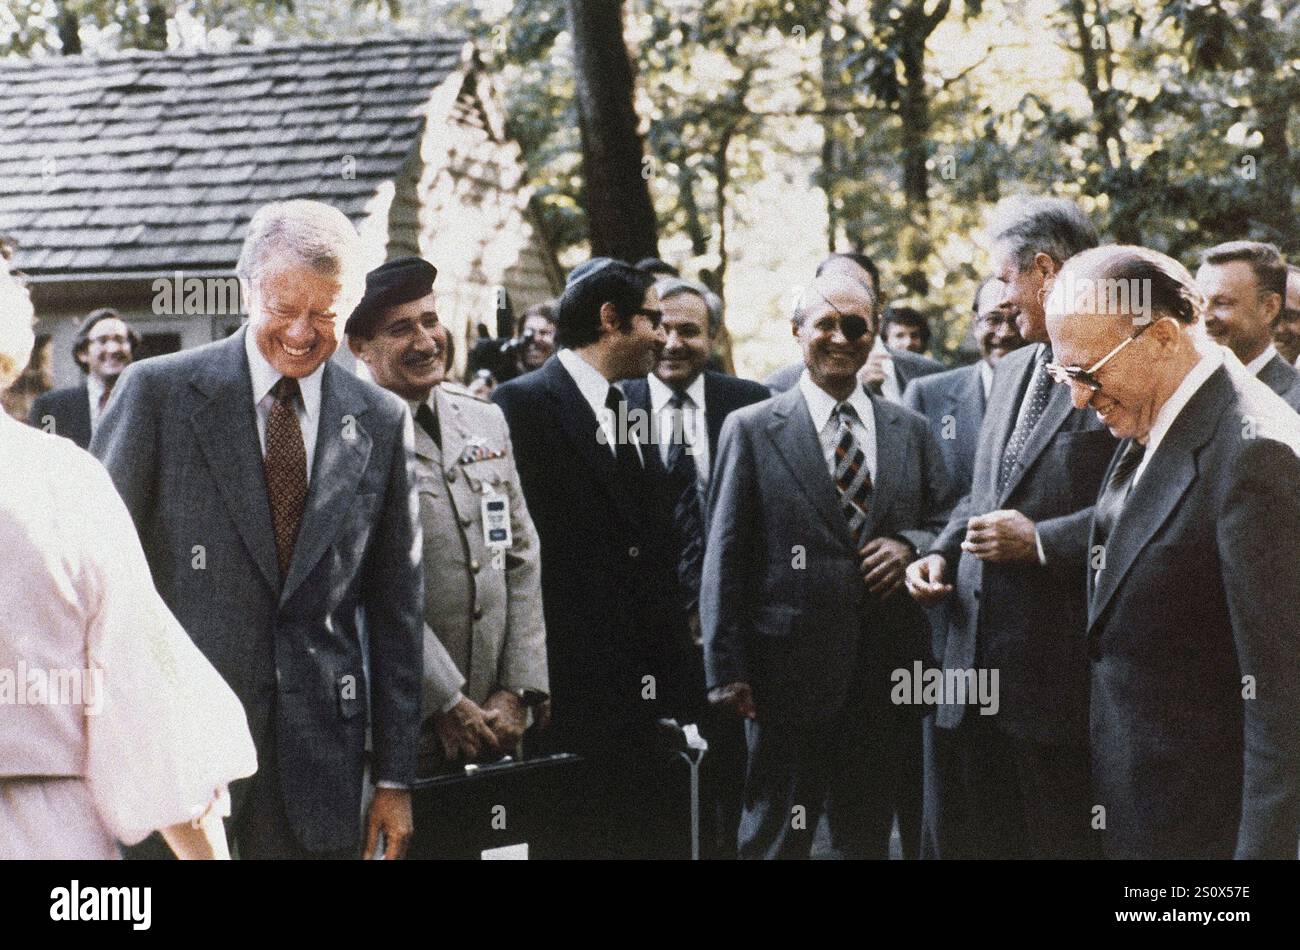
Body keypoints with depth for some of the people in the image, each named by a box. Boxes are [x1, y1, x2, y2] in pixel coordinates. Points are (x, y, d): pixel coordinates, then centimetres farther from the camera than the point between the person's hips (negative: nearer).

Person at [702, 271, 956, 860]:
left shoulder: (910, 431, 11)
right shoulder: (751, 430, 0)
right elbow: (725, 558, -2)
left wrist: (911, 545, -9)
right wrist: (726, 669, -7)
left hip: (885, 673, 4)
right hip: (790, 673, -3)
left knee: (867, 838, 13)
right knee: (777, 839, 5)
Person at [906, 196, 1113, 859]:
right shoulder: (1013, 370, 18)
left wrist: (1041, 542, -18)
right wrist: (942, 552, 9)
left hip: (1062, 672, -8)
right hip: (976, 658, 8)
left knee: (1058, 839, 4)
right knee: (958, 836, 12)